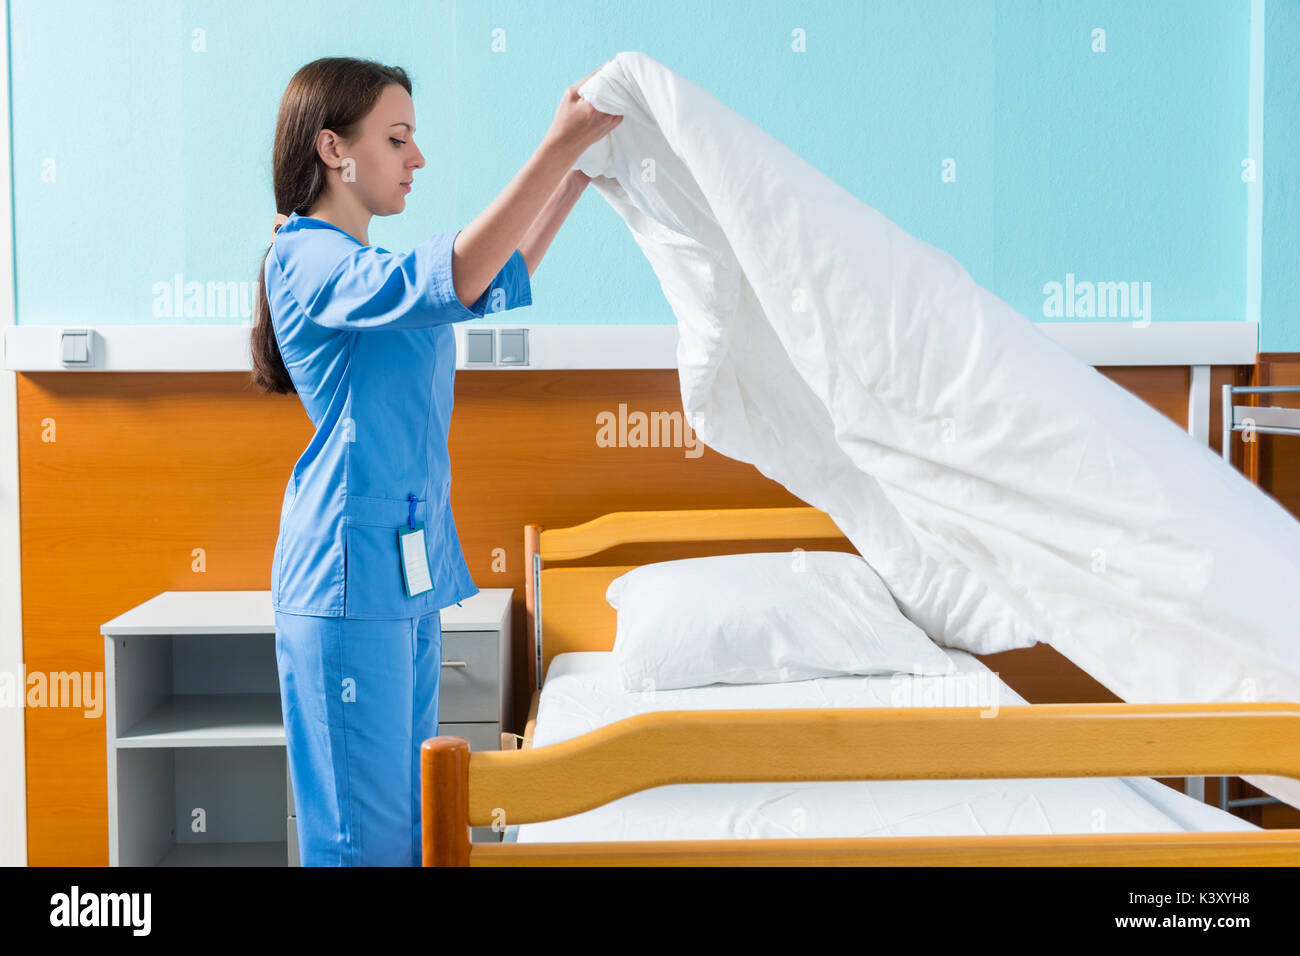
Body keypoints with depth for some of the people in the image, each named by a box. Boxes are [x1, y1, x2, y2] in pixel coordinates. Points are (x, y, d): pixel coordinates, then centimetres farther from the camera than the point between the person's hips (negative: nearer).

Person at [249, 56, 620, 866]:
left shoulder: (369, 271, 17)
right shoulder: (308, 259, -12)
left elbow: (502, 280, 28)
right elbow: (457, 280, -27)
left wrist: (580, 174, 21)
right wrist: (560, 145, -27)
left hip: (412, 566, 9)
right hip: (349, 573, -9)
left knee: (409, 817, 13)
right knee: (363, 831, -4)